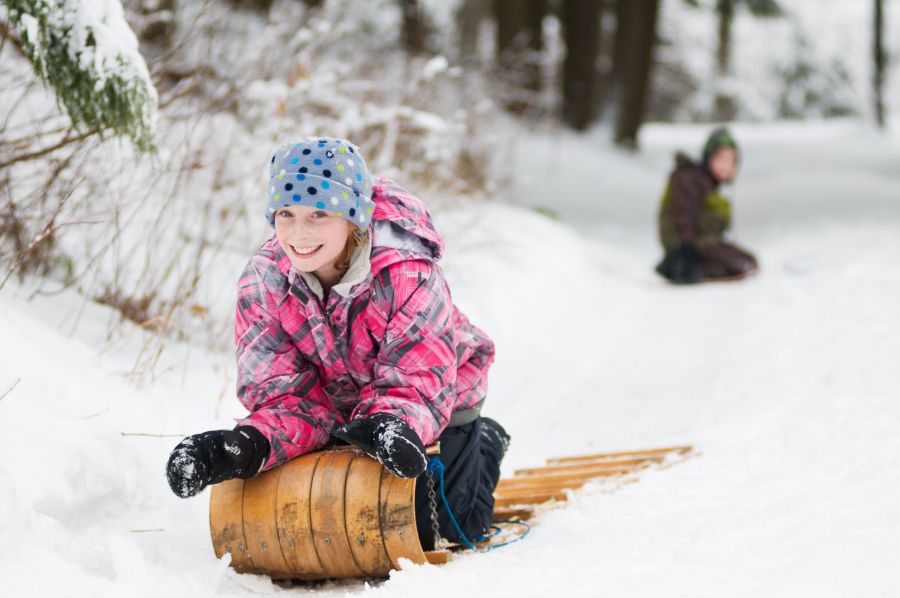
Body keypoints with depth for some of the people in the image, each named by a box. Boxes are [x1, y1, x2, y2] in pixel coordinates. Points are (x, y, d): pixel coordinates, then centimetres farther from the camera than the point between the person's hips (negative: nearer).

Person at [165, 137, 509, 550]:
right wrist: (248, 446, -48)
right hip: (340, 409, 3)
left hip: (434, 399, -3)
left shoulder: (407, 272, -36)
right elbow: (287, 393, -25)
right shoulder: (262, 282, -24)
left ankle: (485, 441, 34)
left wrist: (391, 426, -63)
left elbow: (417, 381, -38)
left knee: (453, 529, 3)